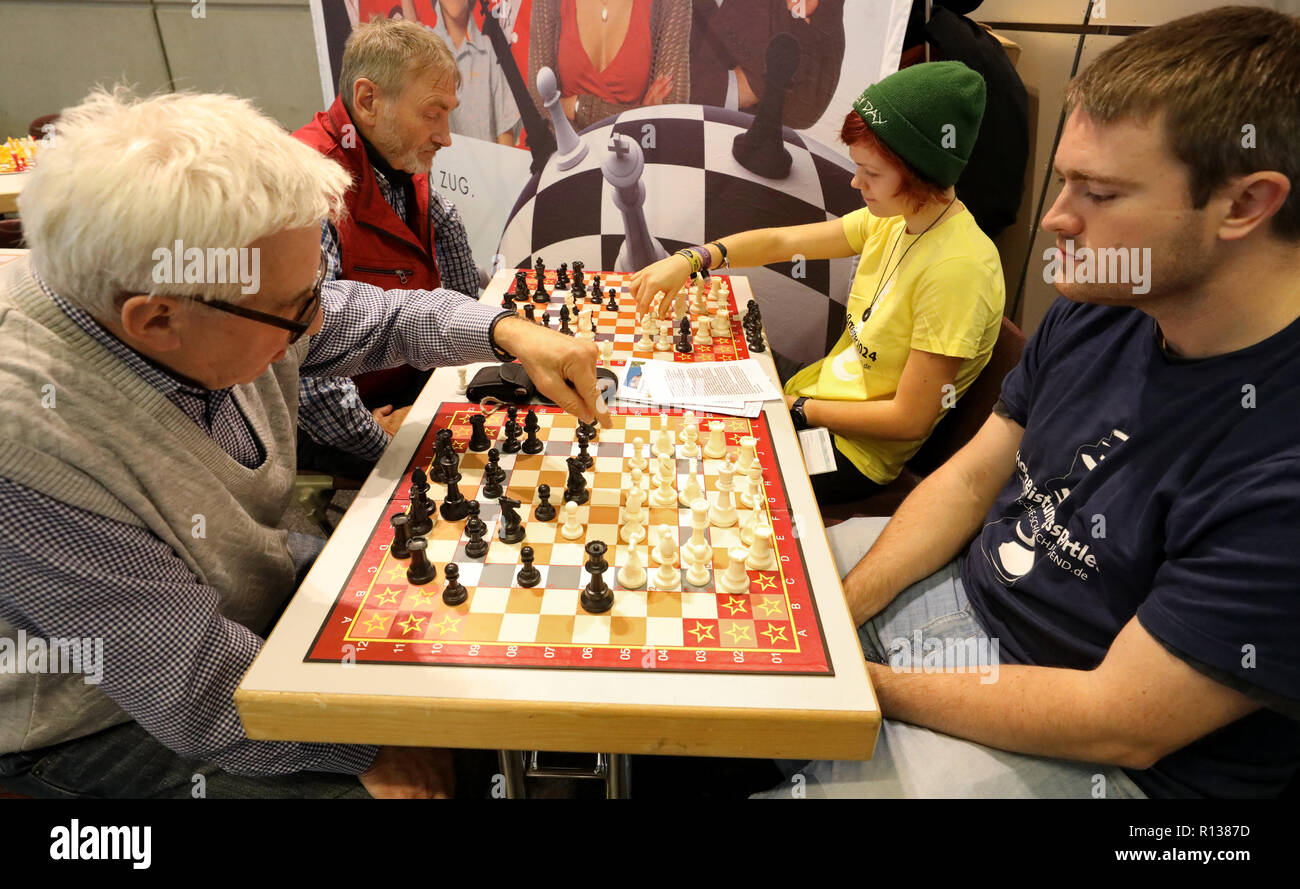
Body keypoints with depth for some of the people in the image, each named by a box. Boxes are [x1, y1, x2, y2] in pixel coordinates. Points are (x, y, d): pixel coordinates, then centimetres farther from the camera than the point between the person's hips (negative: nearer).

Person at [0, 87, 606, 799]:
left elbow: (370, 319, 1)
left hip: (252, 592, 7)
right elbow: (207, 700, -31)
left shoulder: (218, 296, -16)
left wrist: (510, 332, -10)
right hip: (110, 726, -6)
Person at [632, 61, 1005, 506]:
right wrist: (689, 259, -10)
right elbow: (781, 242, 2)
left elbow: (909, 419, -24)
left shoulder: (956, 269, -28)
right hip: (811, 388, 7)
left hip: (854, 450, -7)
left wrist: (799, 409, -17)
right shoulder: (895, 217, -4)